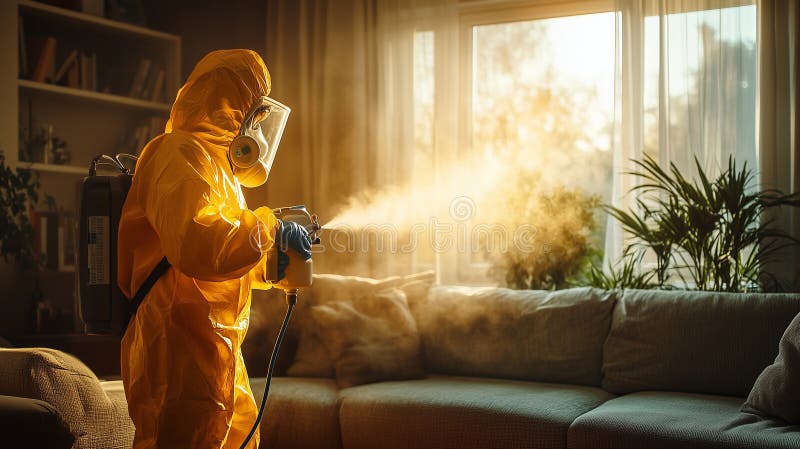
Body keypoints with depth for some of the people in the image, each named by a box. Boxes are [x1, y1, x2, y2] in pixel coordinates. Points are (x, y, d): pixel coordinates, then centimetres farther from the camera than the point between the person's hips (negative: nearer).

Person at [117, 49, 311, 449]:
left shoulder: (209, 160, 20)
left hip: (214, 357, 11)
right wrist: (270, 227, -20)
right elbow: (199, 244, -33)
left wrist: (276, 262, 15)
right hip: (182, 359, -11)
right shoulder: (182, 155, -14)